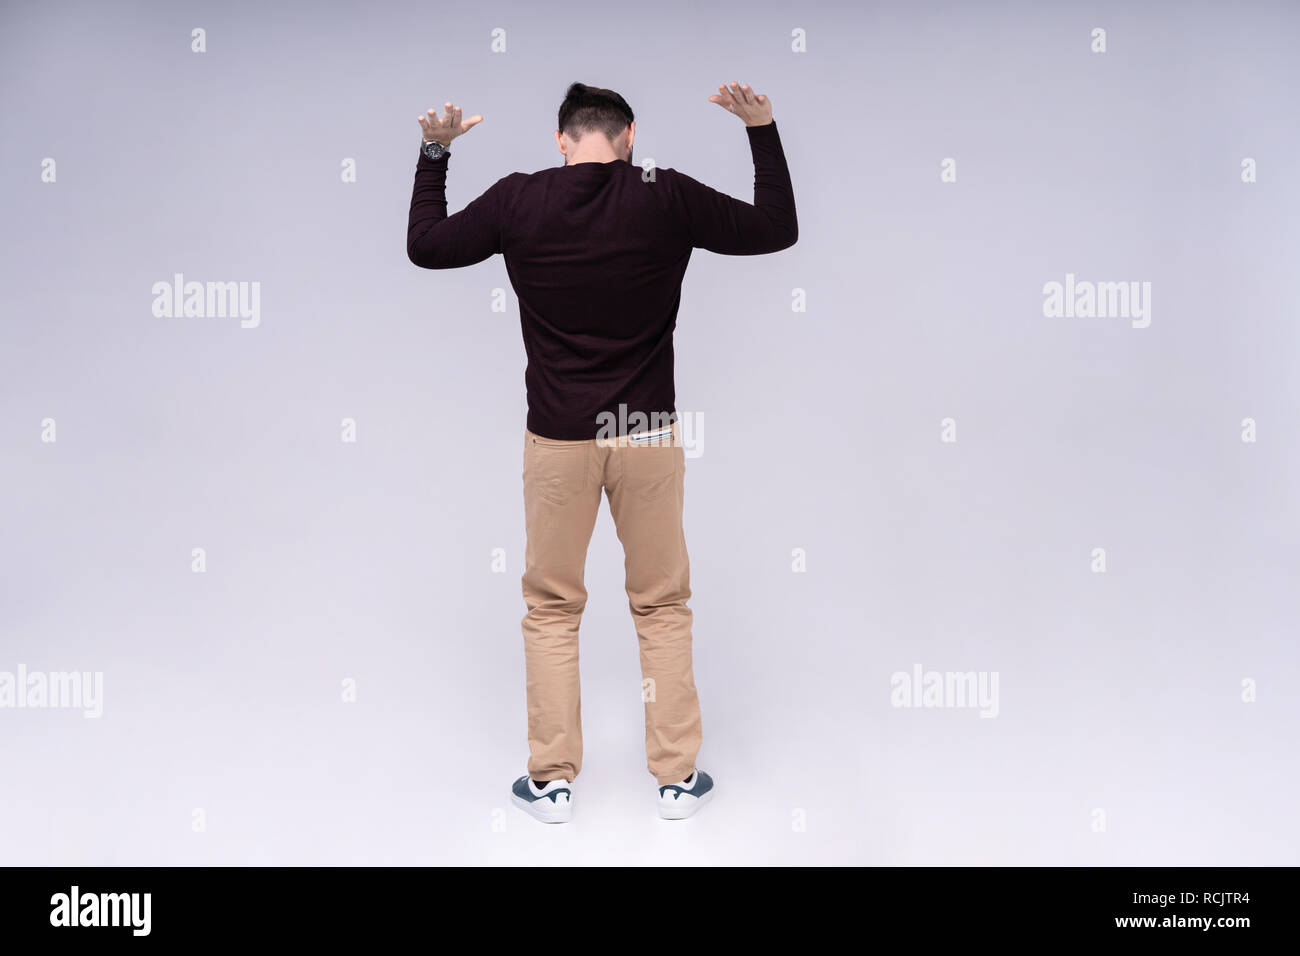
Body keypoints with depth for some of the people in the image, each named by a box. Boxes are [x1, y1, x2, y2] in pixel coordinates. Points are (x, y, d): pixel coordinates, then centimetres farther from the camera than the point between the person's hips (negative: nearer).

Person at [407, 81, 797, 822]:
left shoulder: (518, 201, -4)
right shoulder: (667, 198, -6)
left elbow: (425, 245, 9)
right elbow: (777, 229, 4)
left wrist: (434, 153, 19)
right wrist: (764, 130, 12)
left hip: (557, 438, 0)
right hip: (648, 434, 0)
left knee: (552, 609, 13)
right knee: (663, 607, 12)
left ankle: (552, 781, 20)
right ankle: (678, 779, 21)